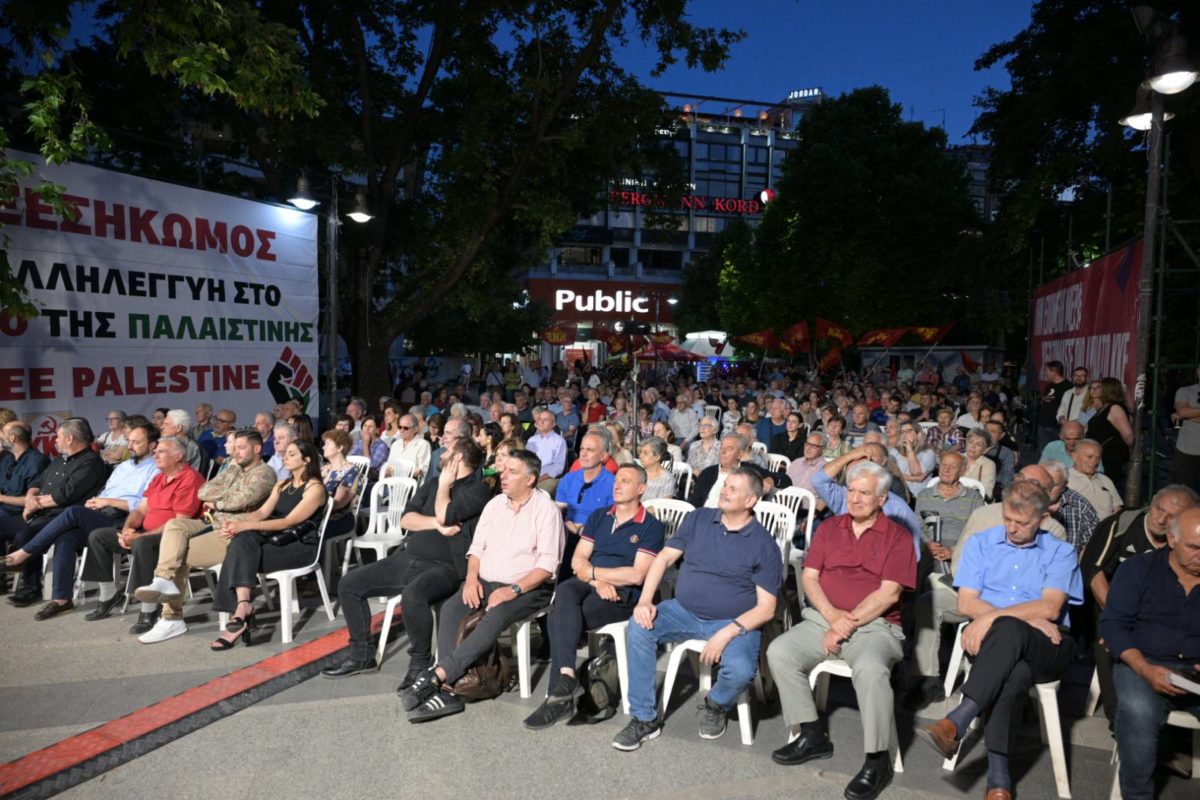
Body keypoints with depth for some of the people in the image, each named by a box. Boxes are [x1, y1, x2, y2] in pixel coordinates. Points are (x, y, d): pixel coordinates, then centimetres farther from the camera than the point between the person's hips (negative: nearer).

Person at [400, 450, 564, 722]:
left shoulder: (546, 509, -7)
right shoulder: (495, 503, 12)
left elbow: (547, 564, -14)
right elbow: (477, 546, 13)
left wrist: (514, 589, -24)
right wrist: (472, 577, -5)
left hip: (528, 588, -5)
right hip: (486, 581, 5)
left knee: (495, 617, -34)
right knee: (450, 608, -21)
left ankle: (436, 675, -34)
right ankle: (448, 690, -24)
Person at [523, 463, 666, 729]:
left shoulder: (652, 526, 0)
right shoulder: (598, 516, 17)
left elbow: (637, 575, -10)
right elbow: (578, 561, 9)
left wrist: (592, 571, -7)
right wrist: (597, 581, -12)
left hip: (624, 594, -4)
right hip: (589, 585, 4)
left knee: (558, 617, -27)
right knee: (564, 590, -32)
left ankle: (559, 692, -20)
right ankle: (566, 677, -38)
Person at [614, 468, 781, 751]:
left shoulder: (764, 545, -7)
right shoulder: (698, 519, 4)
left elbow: (766, 608, -9)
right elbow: (664, 558, 4)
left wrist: (727, 633, -23)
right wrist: (645, 601, -11)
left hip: (735, 622, -3)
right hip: (683, 611, 3)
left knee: (740, 671, -30)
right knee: (637, 628, -20)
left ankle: (716, 705, 9)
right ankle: (644, 718, -5)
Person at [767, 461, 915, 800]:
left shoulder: (897, 537, 1)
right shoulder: (829, 528, 12)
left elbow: (889, 594, -8)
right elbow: (809, 576, 6)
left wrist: (849, 623, -14)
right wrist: (832, 615, -11)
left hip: (875, 625, -4)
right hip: (823, 618, 4)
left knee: (870, 669, -35)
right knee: (779, 652, -18)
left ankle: (877, 760, -14)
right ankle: (813, 736, -2)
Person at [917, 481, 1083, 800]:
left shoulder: (1061, 553, 8)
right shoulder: (981, 543, 12)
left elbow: (1049, 608, -8)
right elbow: (966, 603, 1)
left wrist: (991, 616, -18)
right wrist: (1027, 617, -10)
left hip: (1045, 647, -1)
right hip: (993, 641, 1)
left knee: (1007, 631, -38)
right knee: (1016, 671, -36)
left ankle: (955, 723, -44)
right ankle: (998, 771, -36)